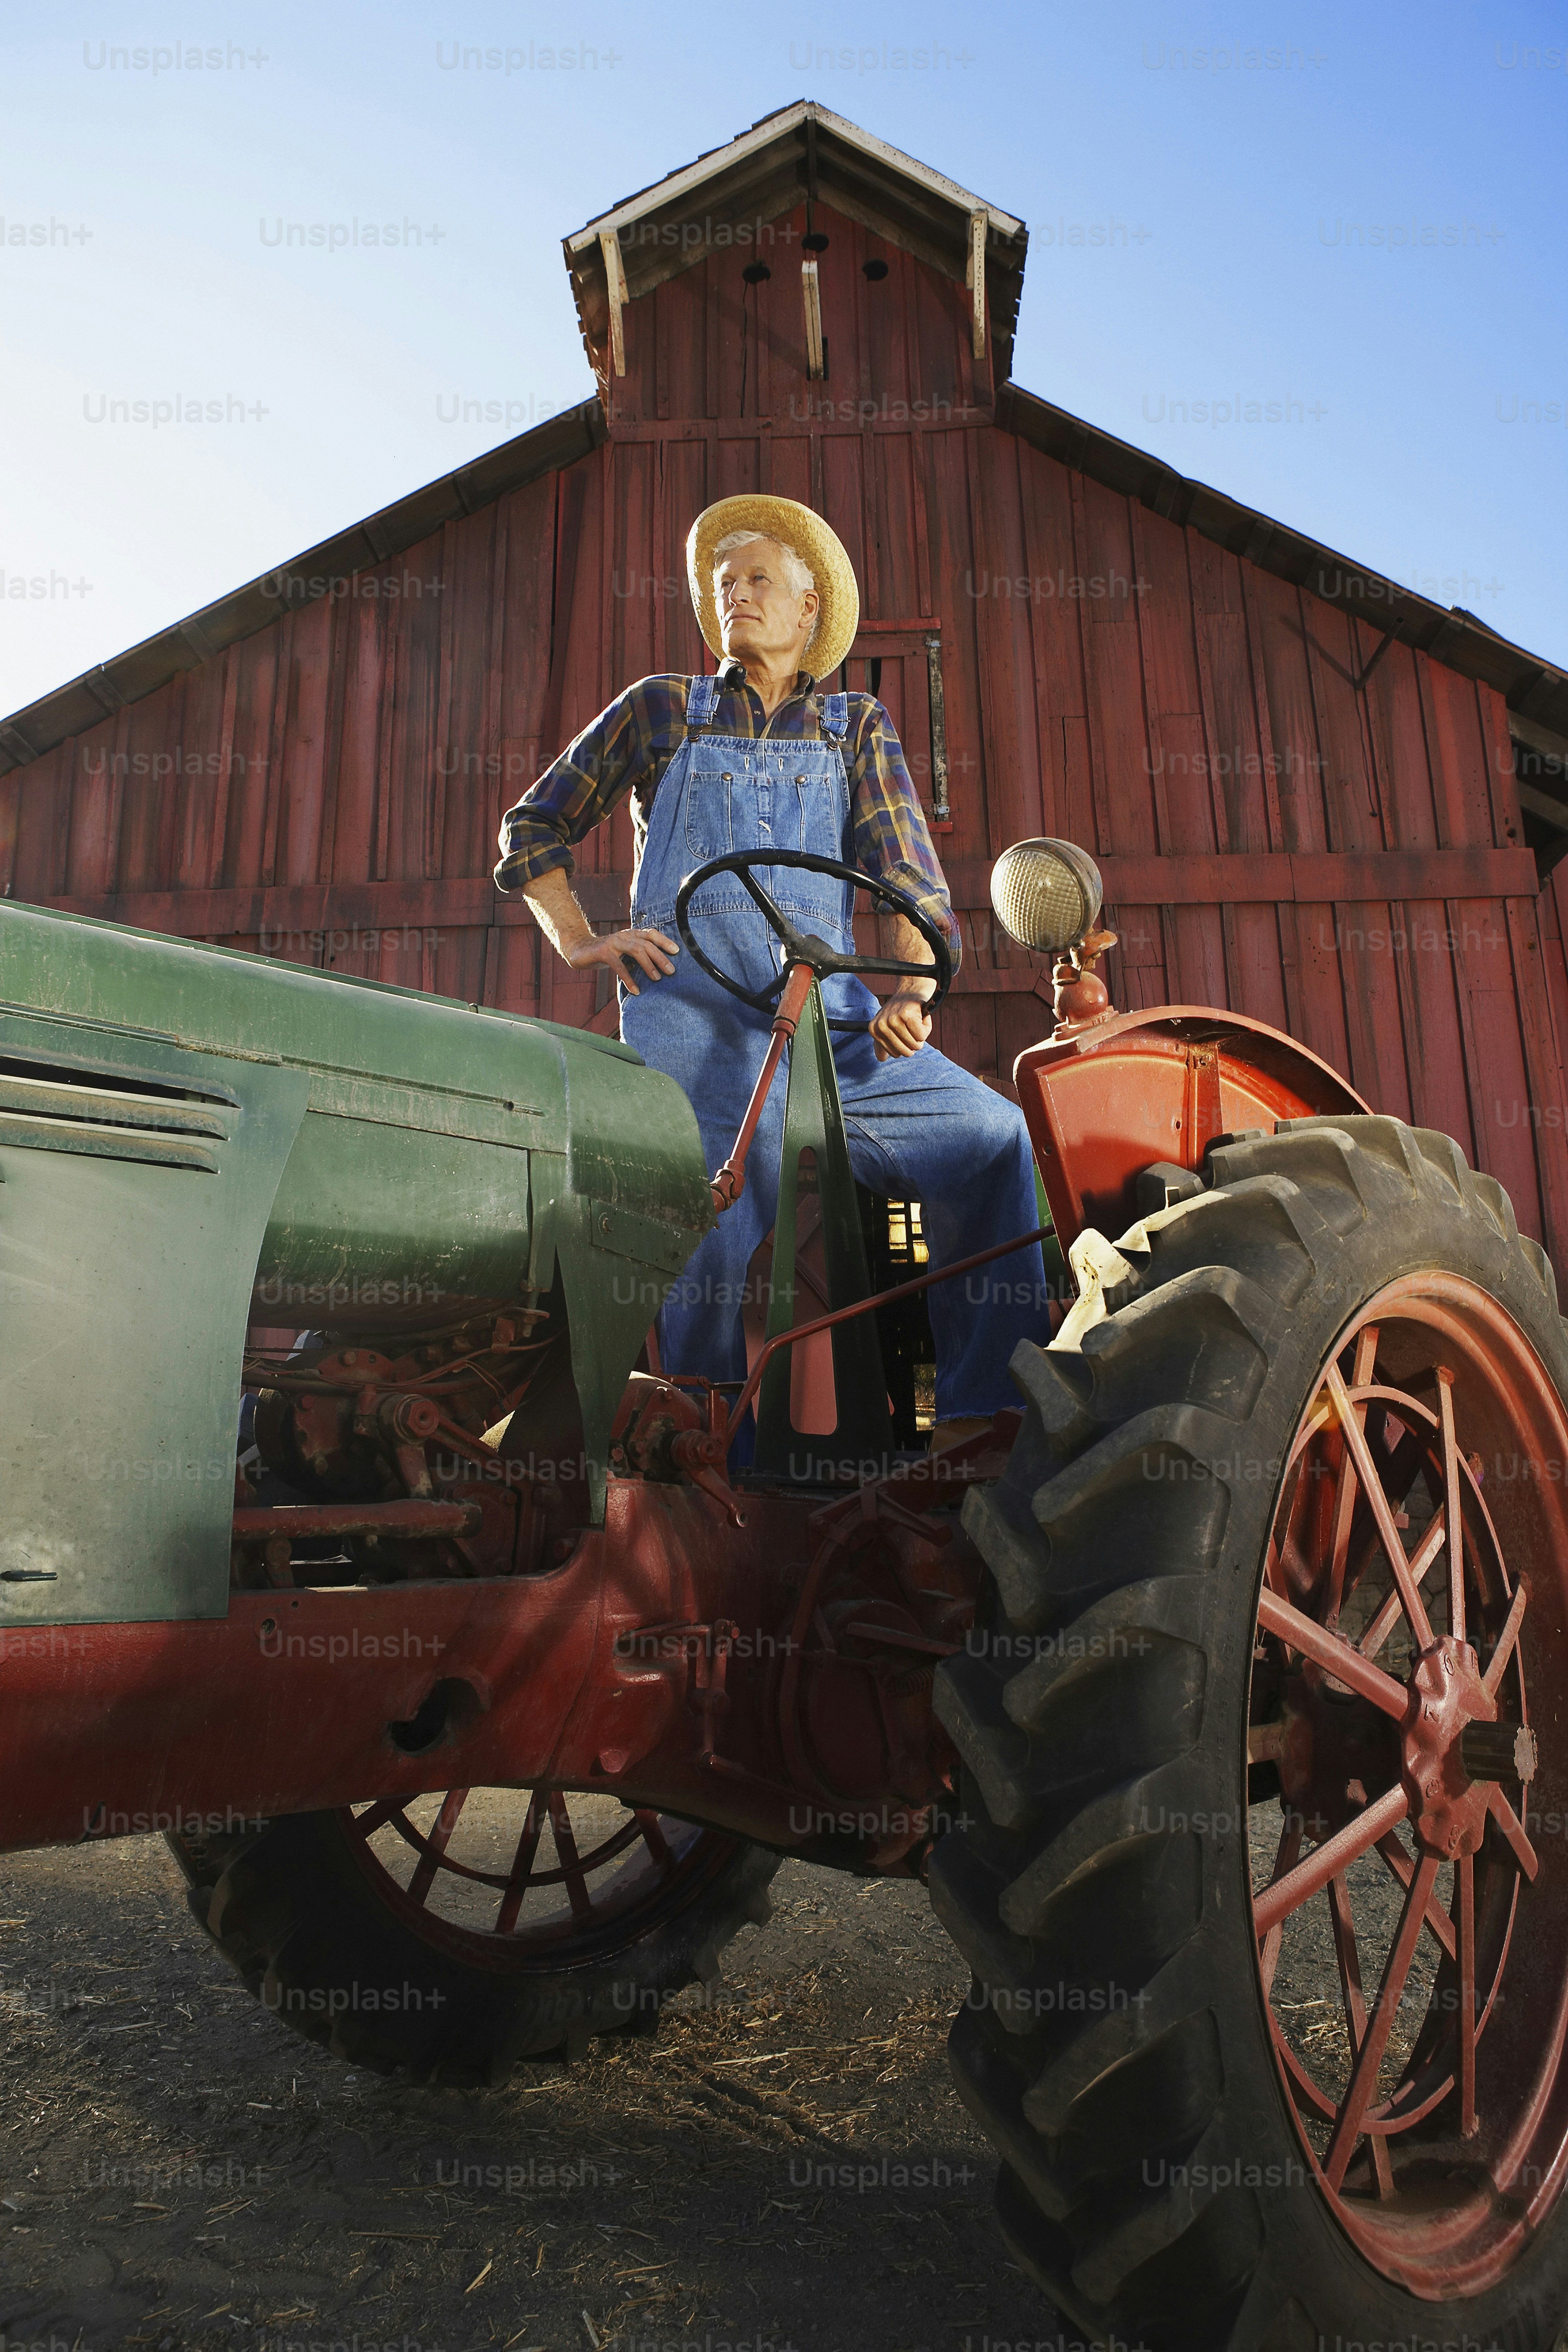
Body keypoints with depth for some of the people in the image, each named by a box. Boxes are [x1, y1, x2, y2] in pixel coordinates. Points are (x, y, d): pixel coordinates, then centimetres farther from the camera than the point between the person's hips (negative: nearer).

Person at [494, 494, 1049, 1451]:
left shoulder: (856, 726, 19)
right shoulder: (661, 710, 17)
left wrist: (910, 992, -12)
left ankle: (983, 1411, -8)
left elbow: (909, 876, 7)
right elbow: (534, 828, 21)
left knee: (993, 1139, -14)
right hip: (692, 1019, -2)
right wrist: (579, 943, 5)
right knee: (727, 1253, -16)